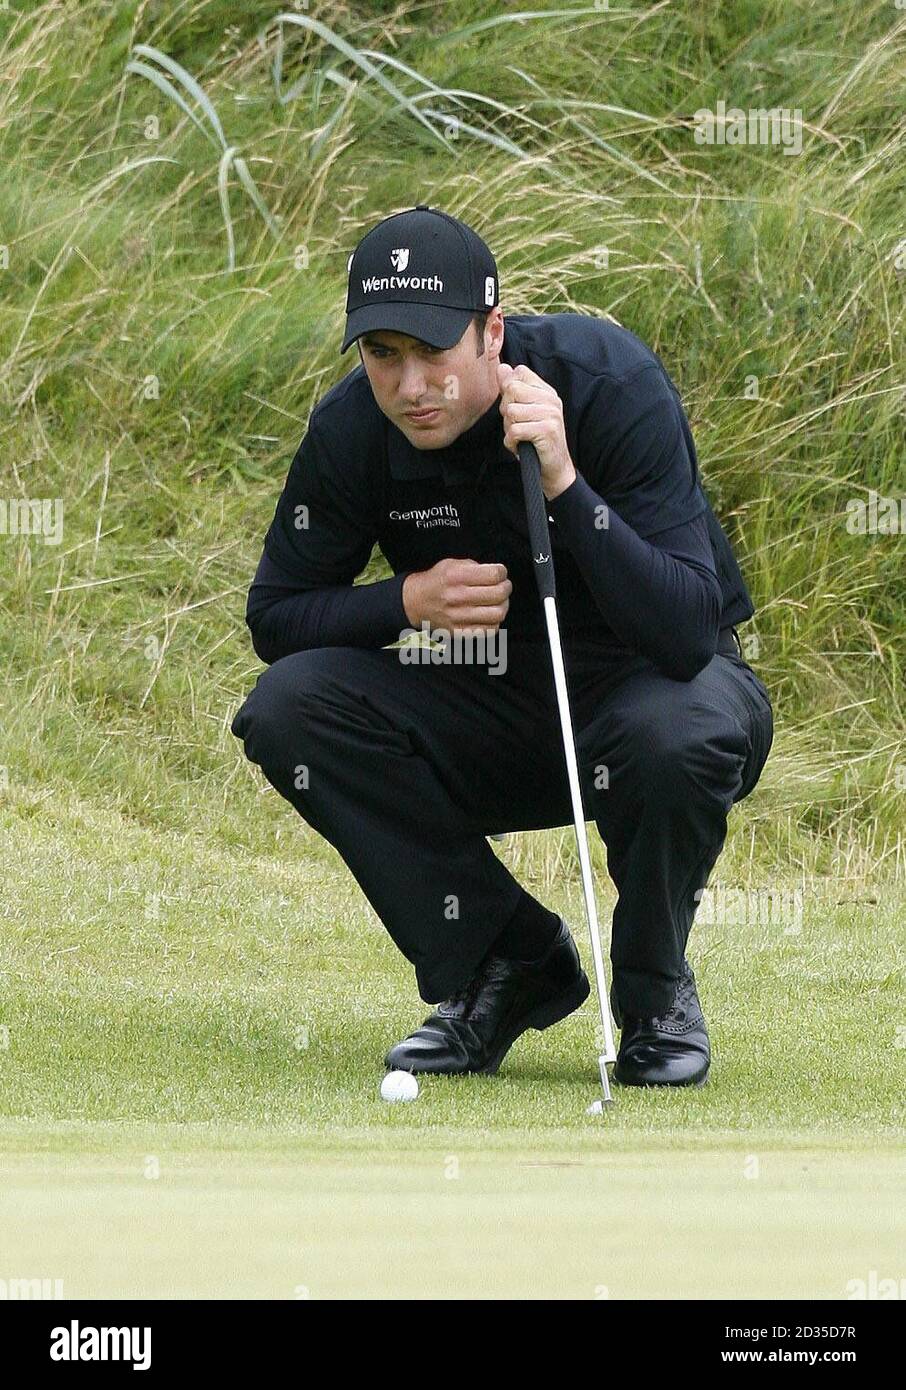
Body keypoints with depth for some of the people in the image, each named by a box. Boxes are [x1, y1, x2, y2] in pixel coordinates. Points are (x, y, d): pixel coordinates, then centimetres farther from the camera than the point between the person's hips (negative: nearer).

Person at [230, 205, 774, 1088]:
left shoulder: (610, 380, -25)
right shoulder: (351, 428, -14)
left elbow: (687, 631, -33)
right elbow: (274, 615, -3)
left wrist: (565, 484, -42)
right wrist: (408, 602, -21)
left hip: (649, 678, -4)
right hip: (489, 708, 4)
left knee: (673, 733, -40)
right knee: (287, 710, -21)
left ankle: (656, 992, -8)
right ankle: (504, 958, -3)